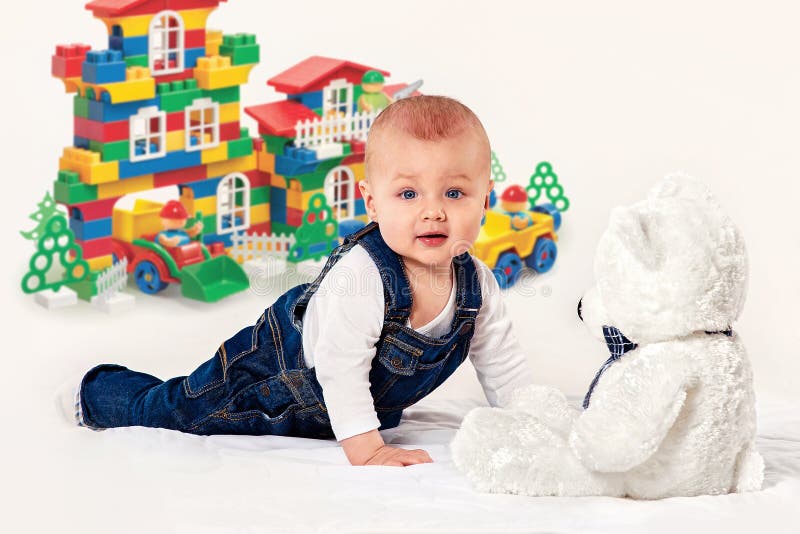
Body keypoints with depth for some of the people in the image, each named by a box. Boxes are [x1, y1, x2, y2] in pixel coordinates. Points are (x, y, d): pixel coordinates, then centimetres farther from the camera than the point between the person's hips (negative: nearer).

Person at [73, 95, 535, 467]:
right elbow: (340, 369, -39)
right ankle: (98, 390, 38)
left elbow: (502, 362, -3)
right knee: (167, 407, 8)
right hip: (272, 371, -6)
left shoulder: (475, 282, -18)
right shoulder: (359, 276, -40)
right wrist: (366, 449, -38)